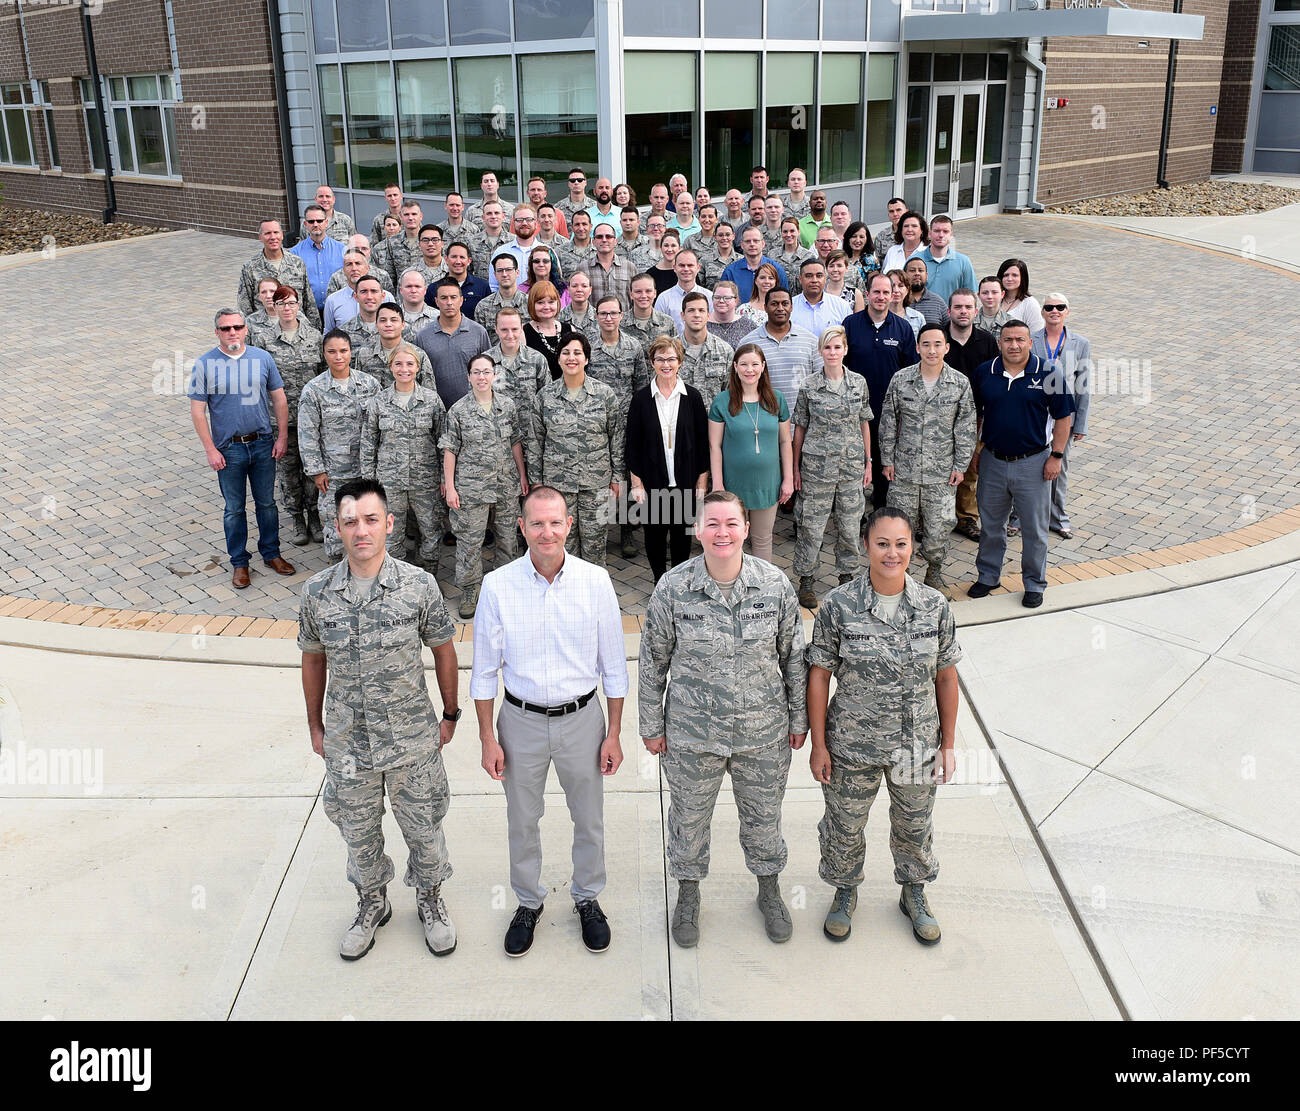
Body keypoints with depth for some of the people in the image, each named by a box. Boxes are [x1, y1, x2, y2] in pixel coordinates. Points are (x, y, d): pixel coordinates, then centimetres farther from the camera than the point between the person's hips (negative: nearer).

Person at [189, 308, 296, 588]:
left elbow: (279, 398, 6)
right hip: (228, 449, -2)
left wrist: (282, 436, 1)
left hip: (263, 444, 2)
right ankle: (239, 563, 21)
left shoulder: (262, 358, 0)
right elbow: (197, 410, -5)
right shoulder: (205, 364, -7)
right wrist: (210, 450, -9)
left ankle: (271, 553, 29)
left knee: (267, 502, 13)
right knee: (234, 508, 8)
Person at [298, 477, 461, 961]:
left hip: (412, 737, -1)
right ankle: (372, 903, 45)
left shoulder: (419, 585, -15)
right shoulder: (317, 592, -9)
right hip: (346, 741, 2)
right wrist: (315, 726, 11)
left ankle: (429, 899, 43)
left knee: (423, 827, 16)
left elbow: (443, 650, -1)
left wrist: (450, 715, 6)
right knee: (358, 830, 19)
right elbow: (313, 659, 5)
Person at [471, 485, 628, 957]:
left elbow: (613, 665, -2)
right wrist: (488, 738, -2)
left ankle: (587, 898, 40)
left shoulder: (596, 582, -11)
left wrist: (614, 733, -1)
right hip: (521, 721, 0)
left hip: (581, 718, 0)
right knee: (522, 821, 16)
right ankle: (528, 903, 40)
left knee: (589, 818, 15)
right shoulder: (498, 586, -12)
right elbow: (485, 670, -3)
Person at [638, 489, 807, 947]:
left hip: (765, 733, 1)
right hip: (692, 733, -1)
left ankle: (769, 891, 46)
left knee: (764, 815, 19)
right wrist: (651, 725, 2)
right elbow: (652, 661, -3)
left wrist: (799, 718, 7)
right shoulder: (673, 588, -13)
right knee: (689, 818, 17)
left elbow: (793, 655, 2)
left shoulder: (775, 584, -10)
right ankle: (688, 895, 44)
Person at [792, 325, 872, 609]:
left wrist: (868, 462, 8)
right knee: (812, 525, 2)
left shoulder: (859, 383, 4)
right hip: (817, 466, -2)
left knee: (850, 524, 9)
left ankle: (848, 576, 25)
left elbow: (864, 424, 10)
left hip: (852, 466, 2)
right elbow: (800, 428, 3)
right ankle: (807, 581, 16)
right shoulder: (809, 386, -3)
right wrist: (795, 468, 2)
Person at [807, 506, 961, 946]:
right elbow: (819, 675, -9)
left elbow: (945, 676, 0)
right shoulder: (838, 605, -17)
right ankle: (845, 892, 47)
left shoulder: (935, 606, -10)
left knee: (914, 826, 22)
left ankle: (914, 894, 49)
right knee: (845, 826, 18)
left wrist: (948, 742, 4)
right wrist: (818, 744, -7)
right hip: (852, 746, -2)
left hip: (917, 745, 2)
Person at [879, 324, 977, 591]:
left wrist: (960, 465, -1)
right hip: (904, 470, 1)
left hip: (942, 472, -1)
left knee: (938, 529, 3)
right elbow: (888, 423, 5)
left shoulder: (960, 384, -2)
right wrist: (887, 460, 3)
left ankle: (934, 571, 29)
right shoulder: (900, 379, -1)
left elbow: (966, 428, 2)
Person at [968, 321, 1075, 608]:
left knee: (1034, 528, 7)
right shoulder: (984, 373, 1)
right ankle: (988, 576, 31)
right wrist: (974, 451, 10)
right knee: (990, 524, 15)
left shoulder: (1047, 374, -8)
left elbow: (1063, 417, -2)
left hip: (1032, 462, -2)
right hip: (992, 461, 3)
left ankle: (1034, 584, 22)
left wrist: (1056, 456, -6)